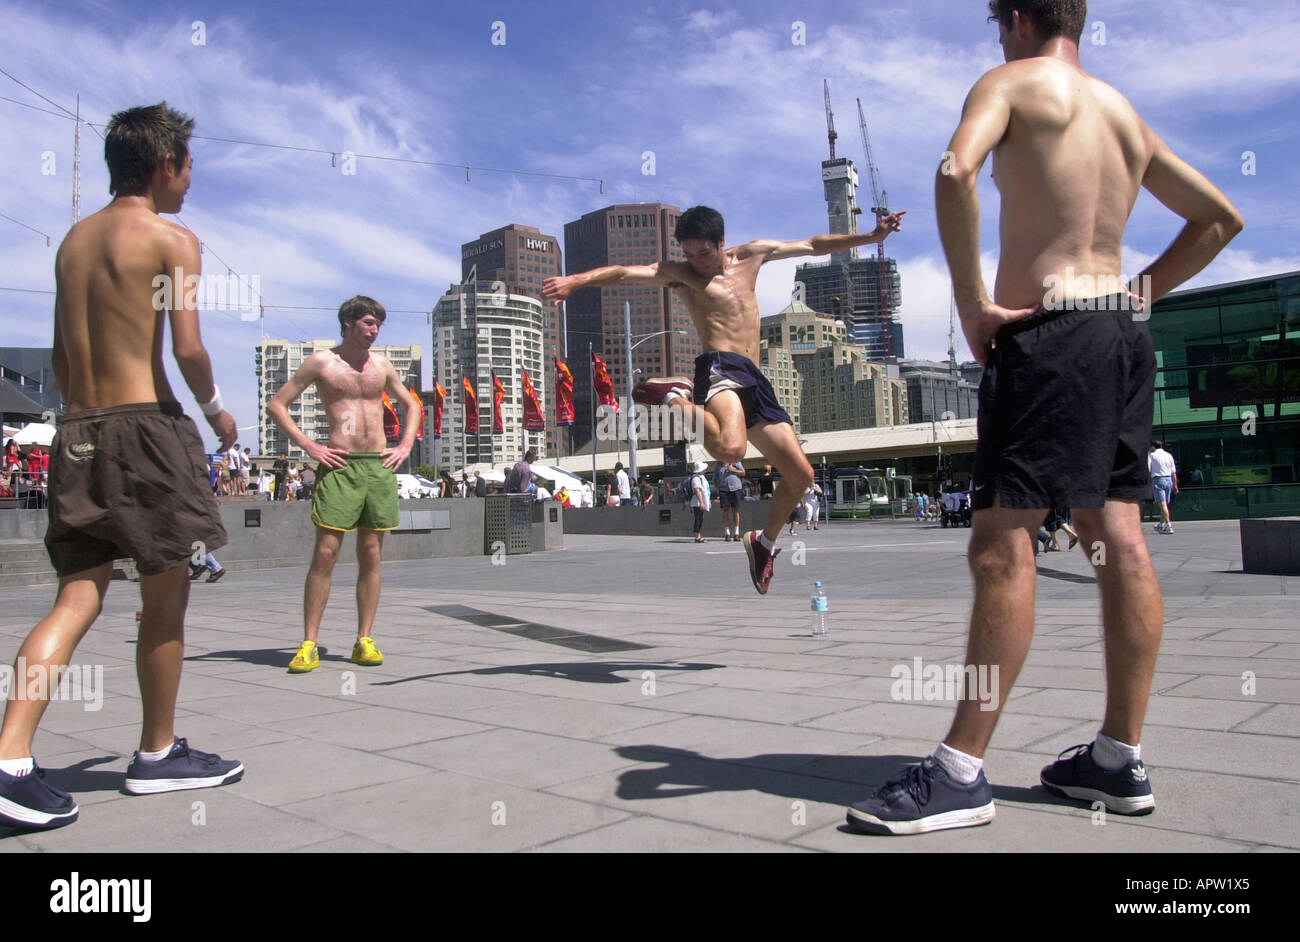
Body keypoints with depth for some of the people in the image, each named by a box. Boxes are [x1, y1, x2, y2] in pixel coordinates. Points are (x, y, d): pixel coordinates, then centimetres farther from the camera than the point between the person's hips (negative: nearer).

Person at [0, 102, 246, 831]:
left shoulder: (73, 240, 18)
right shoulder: (172, 239, -4)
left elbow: (61, 356, 19)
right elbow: (188, 348, -14)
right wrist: (215, 408, 2)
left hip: (77, 431, 7)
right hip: (146, 423, -7)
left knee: (78, 599, 7)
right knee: (166, 596, 5)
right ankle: (159, 755, 17)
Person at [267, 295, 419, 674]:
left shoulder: (381, 365, 14)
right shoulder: (321, 362, 3)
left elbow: (411, 404, 27)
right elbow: (276, 405, 3)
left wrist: (405, 445, 11)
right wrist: (309, 446, -7)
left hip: (380, 466, 4)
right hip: (339, 466, -4)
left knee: (371, 554, 3)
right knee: (325, 553, -8)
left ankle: (364, 641, 8)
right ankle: (309, 645, -5)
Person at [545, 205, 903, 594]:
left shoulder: (752, 255, 19)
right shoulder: (681, 274, 4)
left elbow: (813, 245, 26)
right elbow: (628, 272, -12)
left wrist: (872, 236, 26)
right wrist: (574, 281, -27)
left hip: (754, 379, 6)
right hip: (719, 367, -6)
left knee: (801, 476, 6)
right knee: (731, 448, -38)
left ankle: (765, 541, 30)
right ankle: (676, 397, -11)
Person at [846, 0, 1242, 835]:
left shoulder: (1014, 81, 1)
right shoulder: (1126, 113, 22)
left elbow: (955, 172, -21)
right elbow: (1221, 217, 28)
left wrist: (972, 302, -16)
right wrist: (1141, 291, 20)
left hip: (1048, 329, -8)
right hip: (1124, 330, 8)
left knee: (1002, 543, -10)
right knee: (1119, 537, 6)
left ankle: (962, 773, -7)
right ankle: (1121, 759, 13)